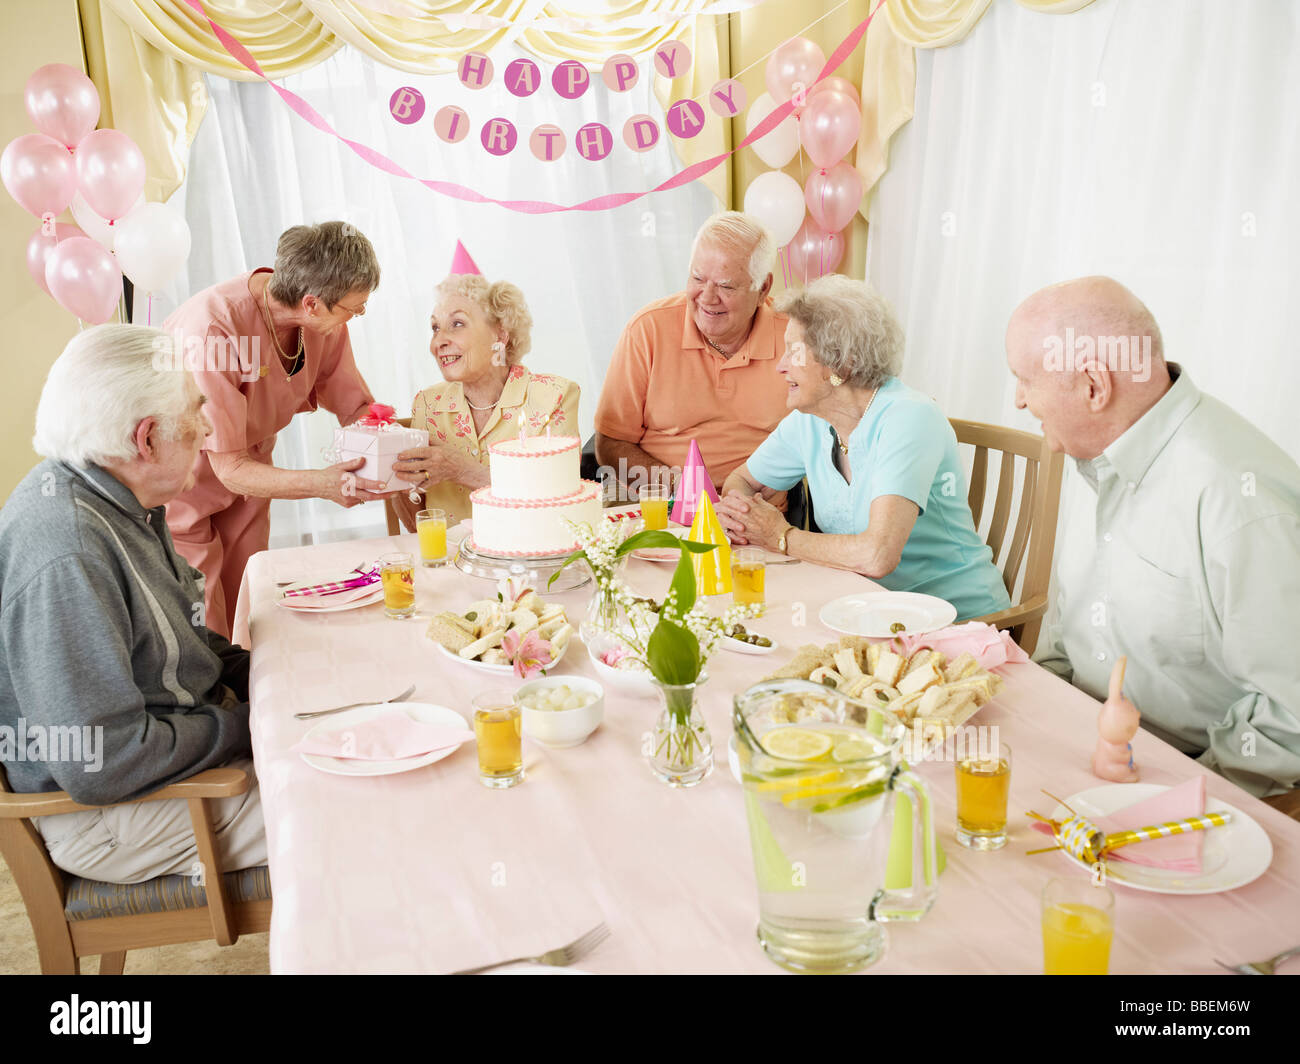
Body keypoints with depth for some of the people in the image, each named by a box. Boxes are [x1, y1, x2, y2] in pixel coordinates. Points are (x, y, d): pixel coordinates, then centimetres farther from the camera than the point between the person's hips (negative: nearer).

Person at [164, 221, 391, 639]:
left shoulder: (324, 319, -14)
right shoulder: (212, 329, -34)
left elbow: (354, 406, -2)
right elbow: (230, 467, -32)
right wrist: (319, 483, -47)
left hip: (246, 481, 6)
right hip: (178, 493, -6)